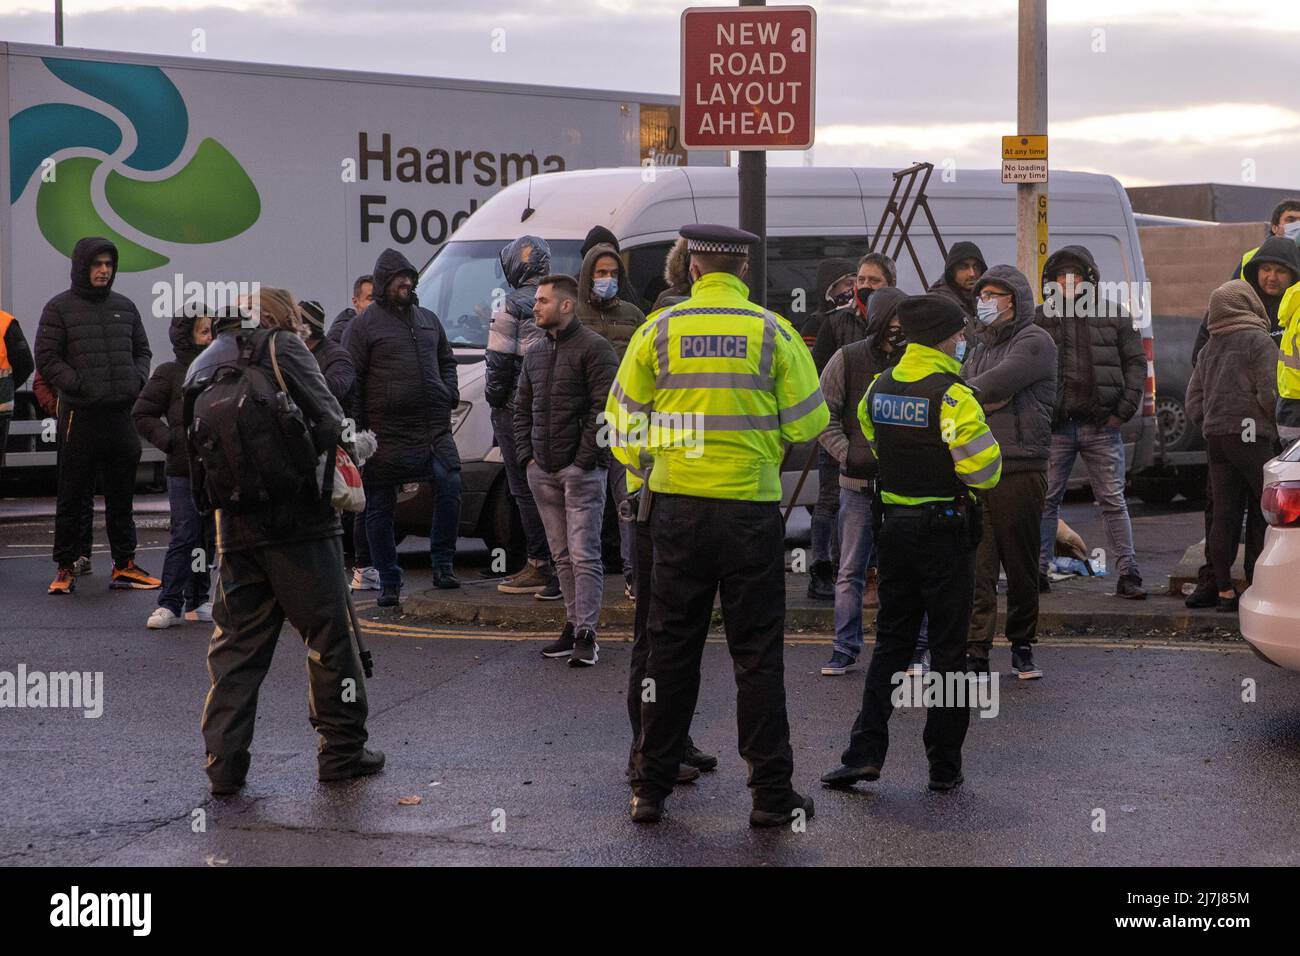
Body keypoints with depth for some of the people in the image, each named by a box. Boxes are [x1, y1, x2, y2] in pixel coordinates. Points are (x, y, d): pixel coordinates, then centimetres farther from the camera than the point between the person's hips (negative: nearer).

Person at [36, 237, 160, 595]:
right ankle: (66, 568, 10)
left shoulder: (125, 307, 13)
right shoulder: (59, 308, -1)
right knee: (73, 497, 2)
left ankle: (124, 564, 19)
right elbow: (46, 358, -5)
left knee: (122, 495, 11)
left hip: (122, 414, 4)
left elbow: (142, 350, 21)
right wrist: (79, 386, -15)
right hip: (79, 415, -4)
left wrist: (138, 379, 1)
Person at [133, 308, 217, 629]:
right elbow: (142, 415, -2)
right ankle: (169, 604, -2)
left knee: (207, 537, 9)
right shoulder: (169, 373, -4)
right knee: (184, 536, -7)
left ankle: (197, 602, 19)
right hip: (183, 470, -4)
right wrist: (172, 441, -13)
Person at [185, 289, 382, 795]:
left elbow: (195, 454, 18)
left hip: (235, 529, 6)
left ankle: (224, 762, 5)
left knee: (235, 645, 9)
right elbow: (329, 422, -9)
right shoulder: (282, 346, -3)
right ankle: (341, 749, 11)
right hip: (298, 523, -6)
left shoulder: (200, 368, 18)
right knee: (330, 635, 5)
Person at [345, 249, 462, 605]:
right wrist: (358, 430, -10)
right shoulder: (364, 325, 0)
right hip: (387, 432, -4)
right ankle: (389, 582, 11)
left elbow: (447, 360, 31)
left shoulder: (429, 320, 17)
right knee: (380, 509, 2)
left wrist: (450, 393, 12)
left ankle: (442, 565, 3)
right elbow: (350, 380, -3)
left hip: (435, 428, 4)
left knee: (449, 487, -11)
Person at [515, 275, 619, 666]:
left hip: (581, 470, -7)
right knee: (562, 555, 10)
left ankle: (586, 634, -9)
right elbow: (522, 409, 22)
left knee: (583, 554, -8)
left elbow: (605, 409, -13)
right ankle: (573, 626, 17)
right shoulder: (535, 354, 16)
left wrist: (585, 460, -15)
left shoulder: (594, 347, -7)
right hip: (542, 471, 7)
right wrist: (526, 455, 9)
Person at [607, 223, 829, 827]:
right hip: (751, 507, -1)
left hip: (677, 506, 2)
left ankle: (651, 789, 17)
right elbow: (808, 422, -1)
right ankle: (771, 795, 8)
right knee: (757, 654, 5)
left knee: (671, 649, 11)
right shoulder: (772, 332, -3)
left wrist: (640, 466, 24)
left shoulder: (658, 330, 1)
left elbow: (623, 419, 6)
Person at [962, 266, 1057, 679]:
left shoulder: (1034, 342, 0)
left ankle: (1023, 646, 18)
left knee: (1021, 564, 4)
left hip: (1020, 469, -5)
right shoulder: (977, 343, 21)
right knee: (975, 564, -3)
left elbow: (996, 383, -14)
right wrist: (988, 399, -9)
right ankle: (976, 652, -2)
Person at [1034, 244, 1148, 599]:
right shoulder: (1040, 318, 7)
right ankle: (1038, 571, 11)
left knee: (1113, 500, 1)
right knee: (1046, 499, 4)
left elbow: (1136, 362, 8)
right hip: (1056, 425, 1)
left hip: (1102, 425, -1)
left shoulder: (1114, 315, 6)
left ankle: (1127, 573, 4)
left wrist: (1123, 410, -2)